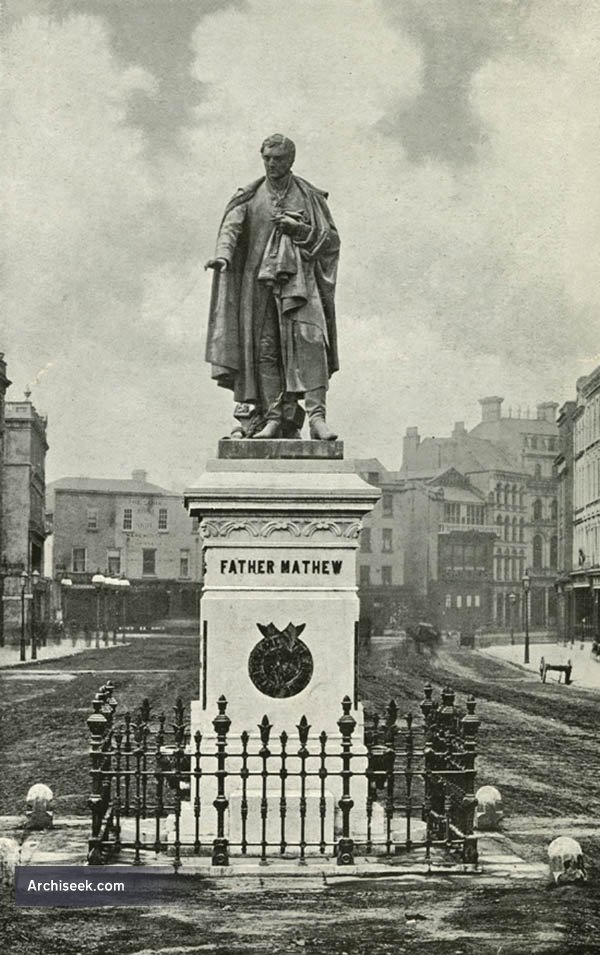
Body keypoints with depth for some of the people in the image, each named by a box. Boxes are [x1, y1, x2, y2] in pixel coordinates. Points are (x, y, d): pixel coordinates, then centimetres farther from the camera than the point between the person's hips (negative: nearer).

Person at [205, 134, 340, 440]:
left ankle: (317, 416, -23)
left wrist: (299, 229, -9)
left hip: (298, 279, -2)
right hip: (259, 280, 2)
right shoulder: (249, 197, 12)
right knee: (265, 350, -2)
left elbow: (331, 239, 8)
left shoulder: (308, 196, 10)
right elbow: (231, 228, -5)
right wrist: (222, 254, -25)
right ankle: (273, 418, 3)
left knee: (309, 340, -17)